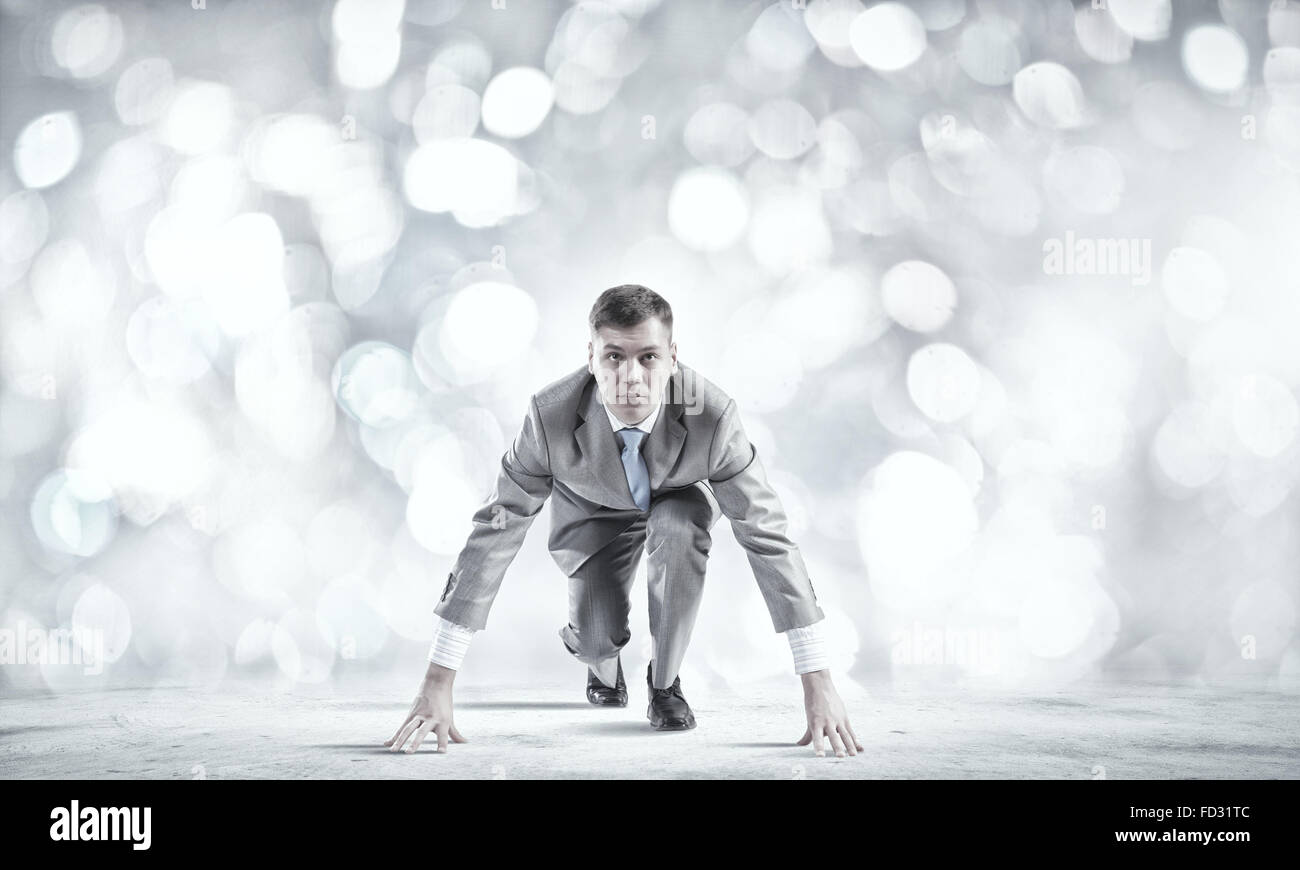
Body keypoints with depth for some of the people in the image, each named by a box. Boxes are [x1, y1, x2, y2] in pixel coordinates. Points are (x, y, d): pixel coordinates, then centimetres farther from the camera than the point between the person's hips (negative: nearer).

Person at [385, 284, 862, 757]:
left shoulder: (712, 415, -38)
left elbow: (767, 535, -34)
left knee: (680, 529, -34)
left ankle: (665, 680, -9)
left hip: (677, 500, 0)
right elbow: (494, 531, -32)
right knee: (596, 639, -18)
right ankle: (604, 659, 24)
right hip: (594, 508, 1)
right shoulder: (551, 415, -36)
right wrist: (437, 683, -34)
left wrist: (818, 683, -37)